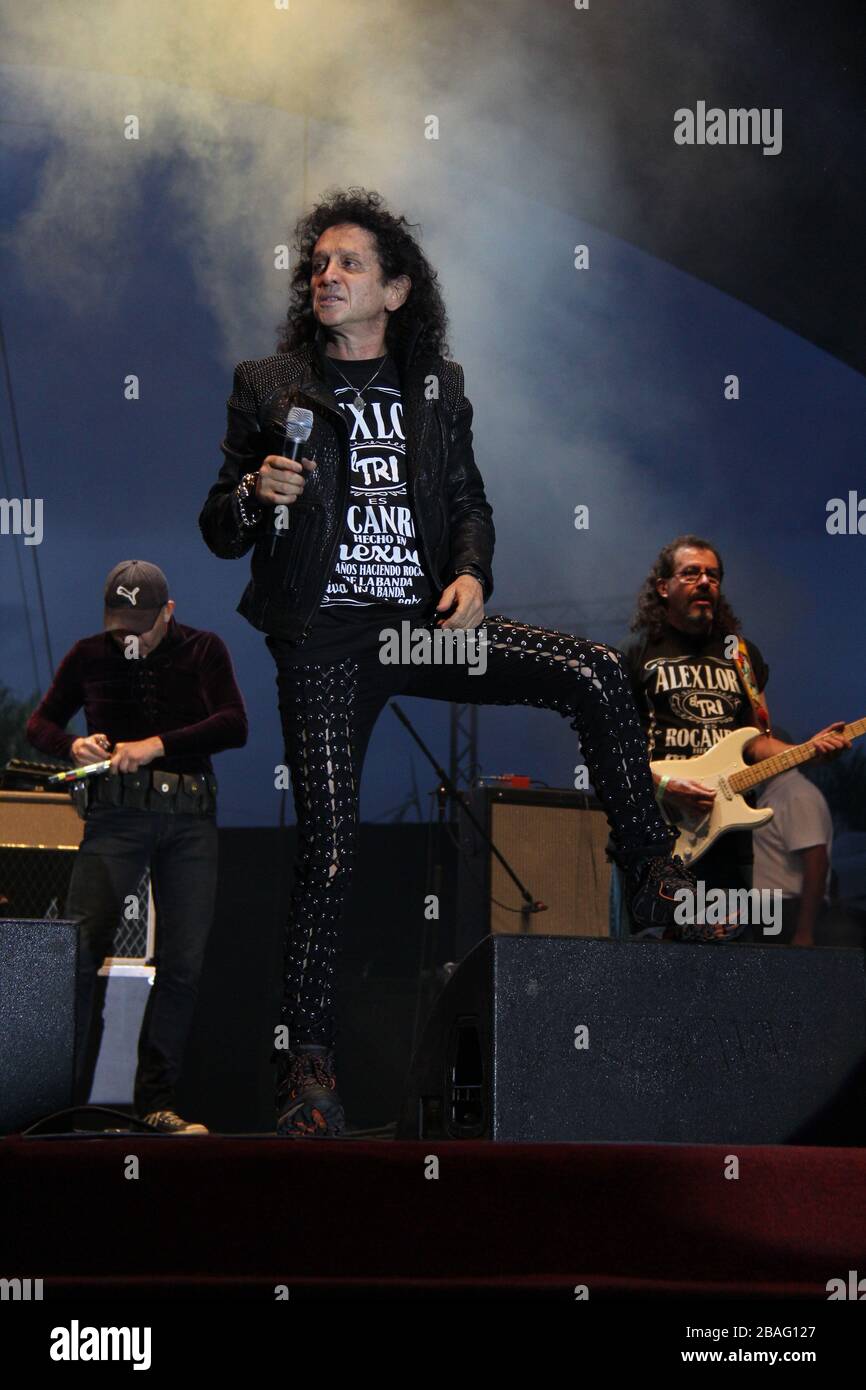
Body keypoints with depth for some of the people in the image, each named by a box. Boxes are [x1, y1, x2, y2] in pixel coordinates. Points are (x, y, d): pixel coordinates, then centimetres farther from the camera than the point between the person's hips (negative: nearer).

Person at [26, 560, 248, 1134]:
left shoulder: (203, 651, 6)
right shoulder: (89, 656, 8)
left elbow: (234, 725, -6)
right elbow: (41, 722, 16)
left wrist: (158, 745, -18)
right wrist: (73, 745, -8)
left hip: (190, 815, 1)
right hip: (117, 812, -1)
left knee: (183, 963, -2)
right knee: (80, 952, -13)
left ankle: (156, 1103, 6)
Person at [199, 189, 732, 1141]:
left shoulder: (436, 384, 12)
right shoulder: (267, 386, 5)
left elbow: (469, 500, 17)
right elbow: (220, 534, 6)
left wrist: (471, 574, -4)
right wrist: (254, 495, -18)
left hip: (426, 623, 3)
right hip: (326, 640, -2)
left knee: (595, 674, -17)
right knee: (327, 850, -9)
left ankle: (653, 881, -5)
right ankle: (305, 1061, 2)